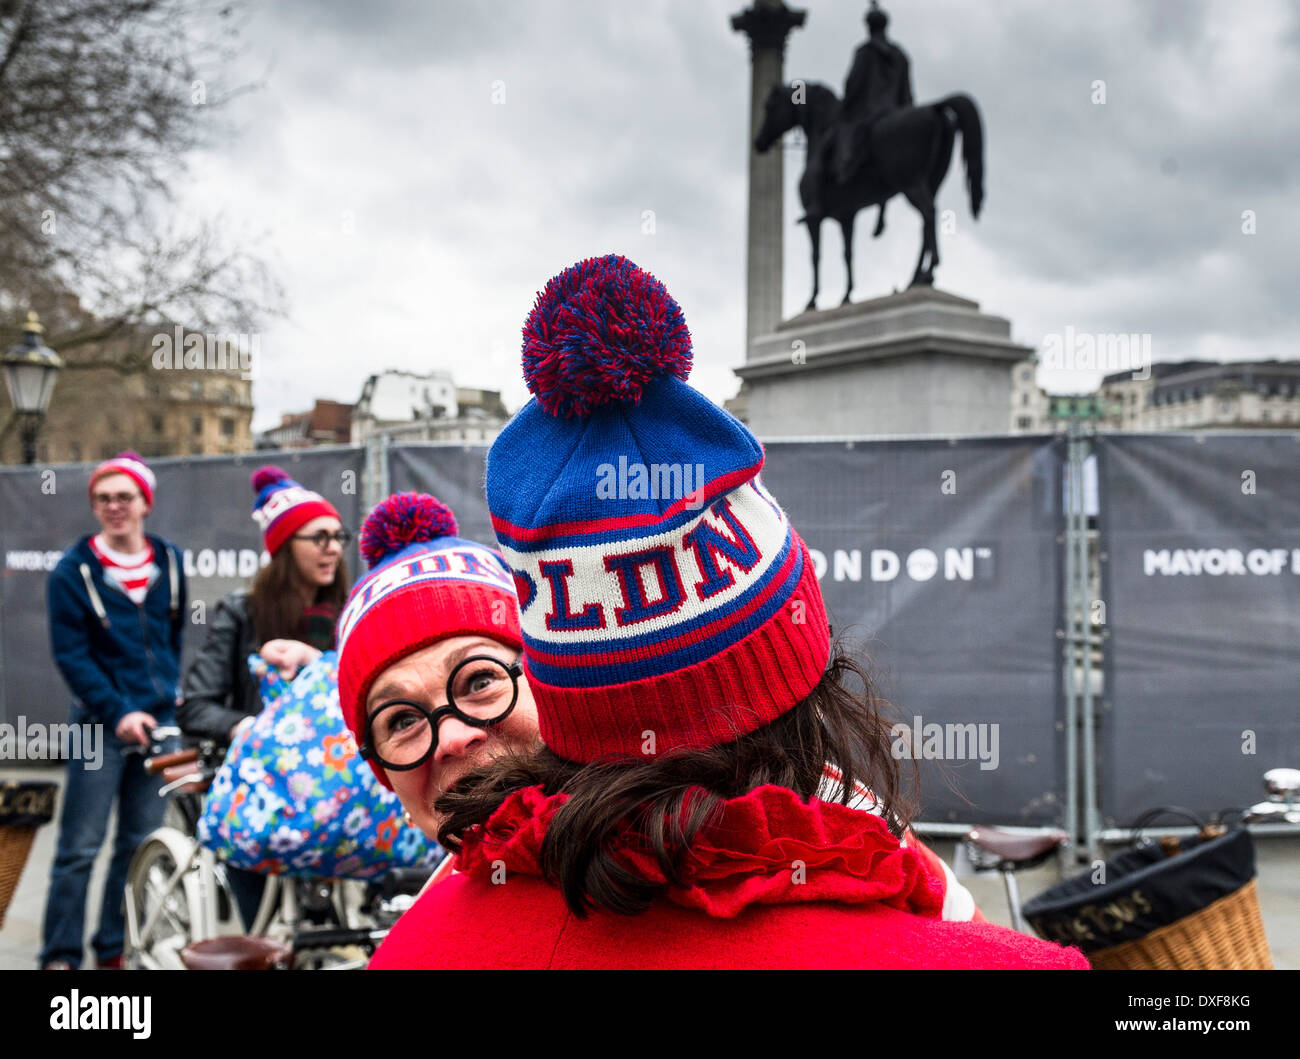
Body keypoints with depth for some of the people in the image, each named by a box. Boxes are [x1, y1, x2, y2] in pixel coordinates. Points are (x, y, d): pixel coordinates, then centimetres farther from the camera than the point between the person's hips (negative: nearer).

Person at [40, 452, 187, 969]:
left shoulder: (169, 561, 8)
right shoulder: (73, 570, -4)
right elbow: (70, 655, -7)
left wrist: (172, 690, 12)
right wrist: (117, 713, -14)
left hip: (159, 720, 4)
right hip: (101, 723, -4)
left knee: (141, 843, 8)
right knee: (81, 844, -4)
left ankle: (115, 949, 19)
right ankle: (60, 954, 7)